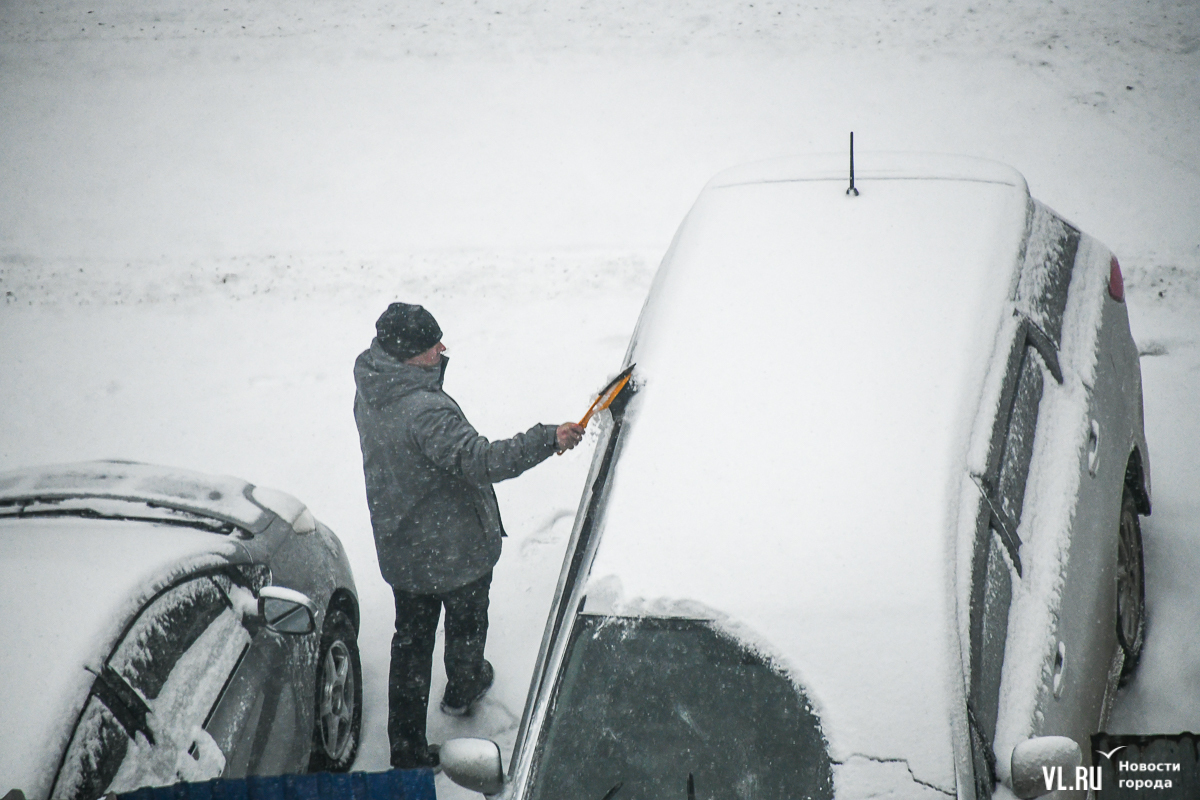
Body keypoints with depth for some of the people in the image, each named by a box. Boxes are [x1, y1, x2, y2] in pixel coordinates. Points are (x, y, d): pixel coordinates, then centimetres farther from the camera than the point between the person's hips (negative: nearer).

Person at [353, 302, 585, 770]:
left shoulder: (371, 392, -6)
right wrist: (548, 440, -37)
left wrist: (433, 368, 1)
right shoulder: (426, 412, -34)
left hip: (399, 551, 7)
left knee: (411, 642, 16)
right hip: (456, 550, -7)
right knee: (466, 625, 24)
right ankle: (463, 689, 53)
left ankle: (407, 751, 20)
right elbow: (480, 461, -40)